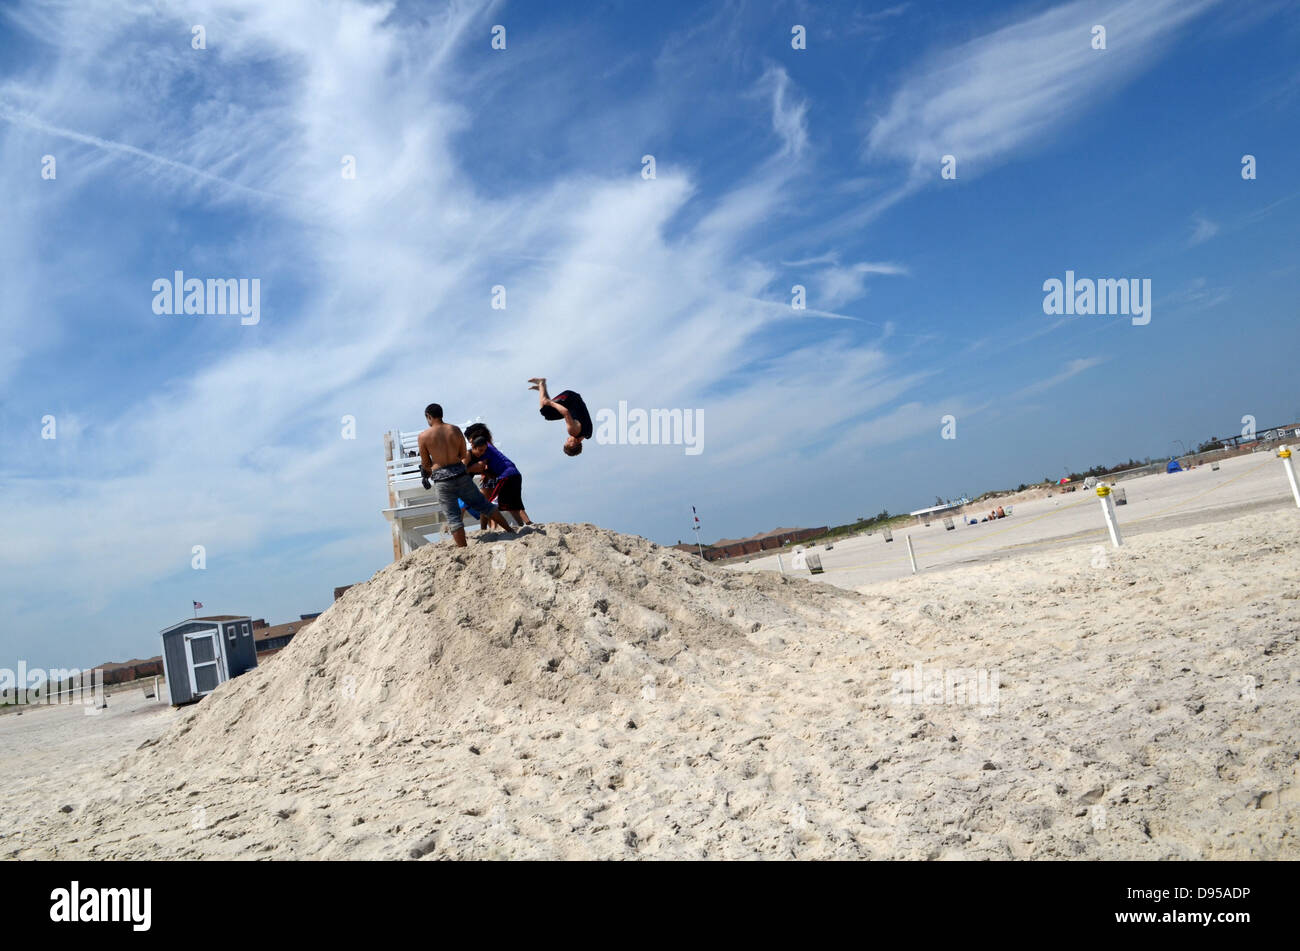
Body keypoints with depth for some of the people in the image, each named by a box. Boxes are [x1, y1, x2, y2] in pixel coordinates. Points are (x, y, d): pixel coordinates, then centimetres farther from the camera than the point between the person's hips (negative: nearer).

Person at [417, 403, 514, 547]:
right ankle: (511, 531, 19)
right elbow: (464, 456, 10)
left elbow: (425, 464, 3)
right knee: (484, 504, 14)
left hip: (442, 479, -3)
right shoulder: (455, 430, 4)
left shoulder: (423, 436, -4)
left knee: (453, 517, 3)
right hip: (460, 474, 3)